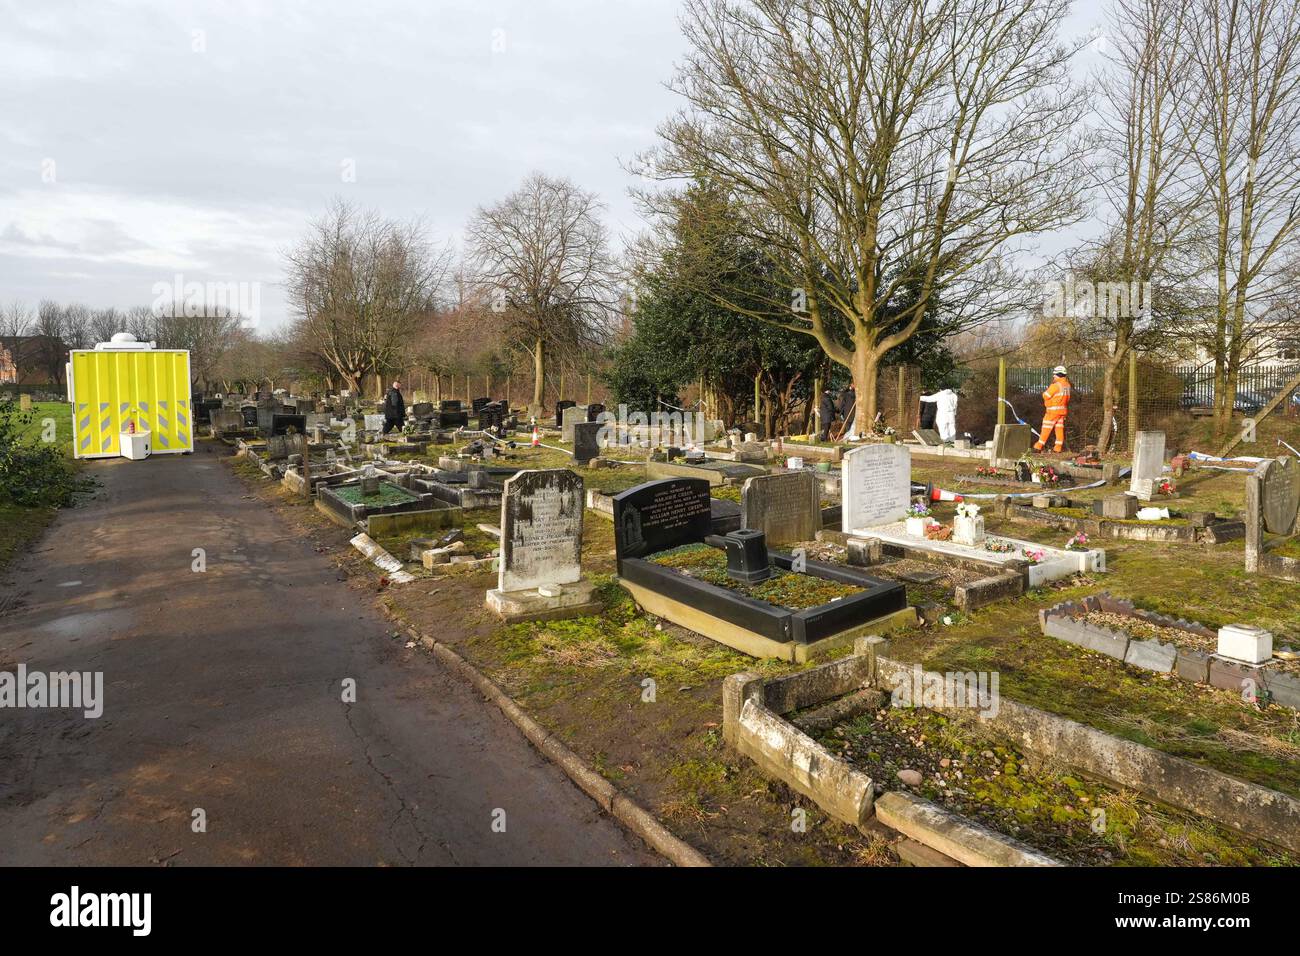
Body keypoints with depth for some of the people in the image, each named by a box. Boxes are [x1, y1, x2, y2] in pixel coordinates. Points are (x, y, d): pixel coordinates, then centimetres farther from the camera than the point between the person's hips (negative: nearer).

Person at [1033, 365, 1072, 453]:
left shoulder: (1055, 385, -17)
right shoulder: (1067, 385, 6)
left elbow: (1046, 396, -12)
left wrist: (1047, 390, 9)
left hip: (1053, 410, -7)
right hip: (1063, 409, 7)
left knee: (1046, 428, -3)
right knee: (1060, 428, 10)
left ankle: (1039, 446, 0)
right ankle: (1058, 448, 11)